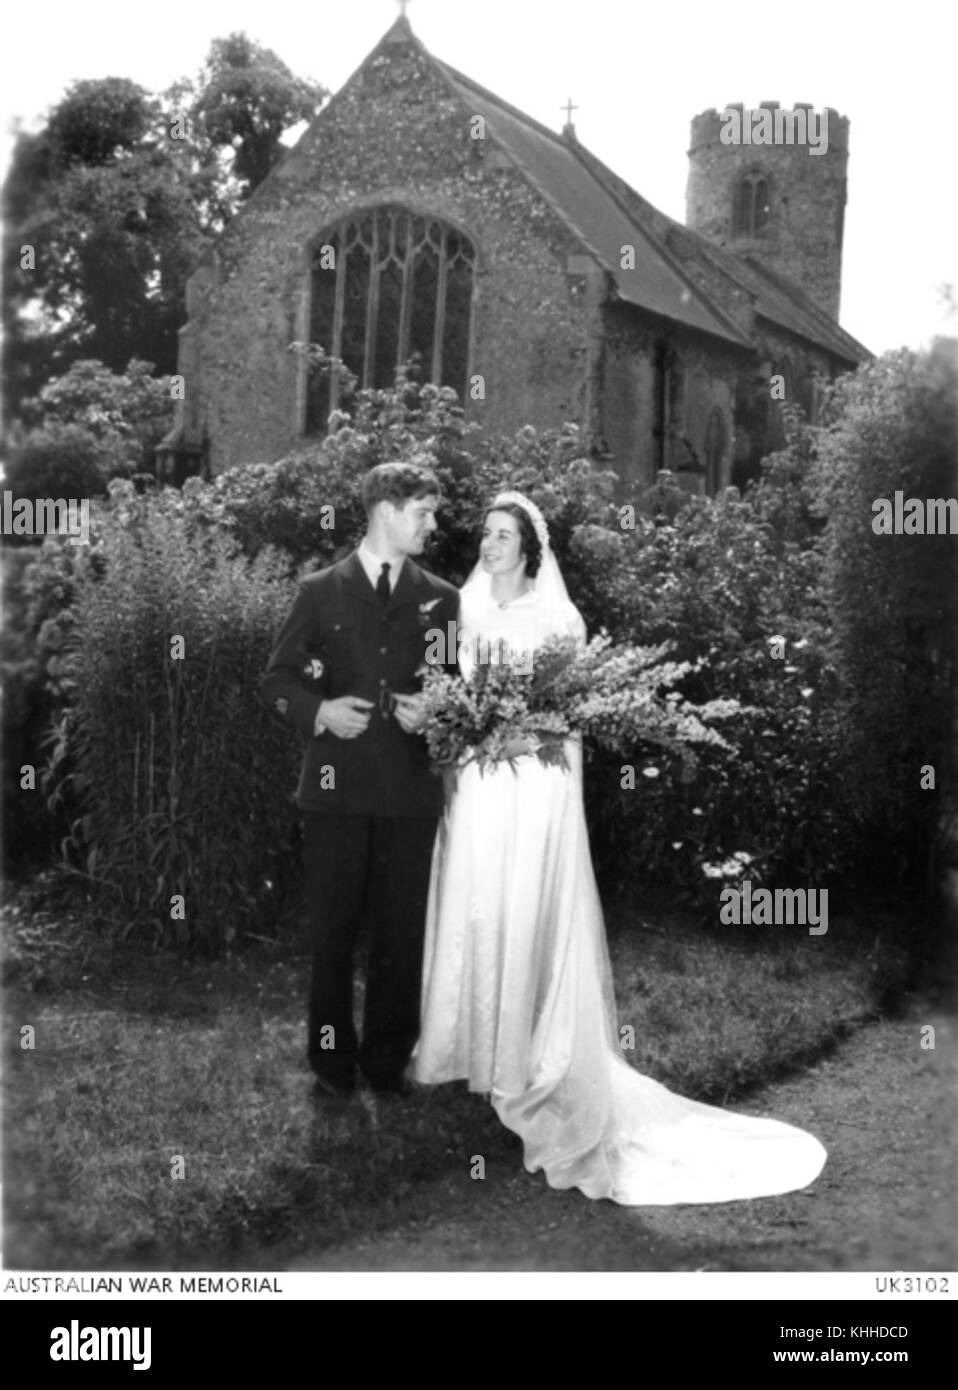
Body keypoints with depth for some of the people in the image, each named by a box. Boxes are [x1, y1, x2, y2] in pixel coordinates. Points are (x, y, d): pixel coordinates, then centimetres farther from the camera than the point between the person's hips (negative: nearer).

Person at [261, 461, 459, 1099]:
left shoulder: (441, 599, 11)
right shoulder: (321, 592, 5)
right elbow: (279, 680, 6)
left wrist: (434, 711, -6)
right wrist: (320, 711, -11)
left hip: (412, 789, 2)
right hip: (337, 786, -1)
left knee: (402, 930, 5)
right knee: (333, 929, 4)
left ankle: (388, 1057, 19)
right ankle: (333, 1058, 17)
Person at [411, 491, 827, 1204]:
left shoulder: (558, 618, 0)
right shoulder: (468, 611, 11)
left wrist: (534, 733, -13)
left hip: (536, 784, -4)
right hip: (476, 785, 4)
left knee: (527, 916, -2)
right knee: (471, 913, 5)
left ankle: (528, 1058, 7)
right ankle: (472, 1046, 16)